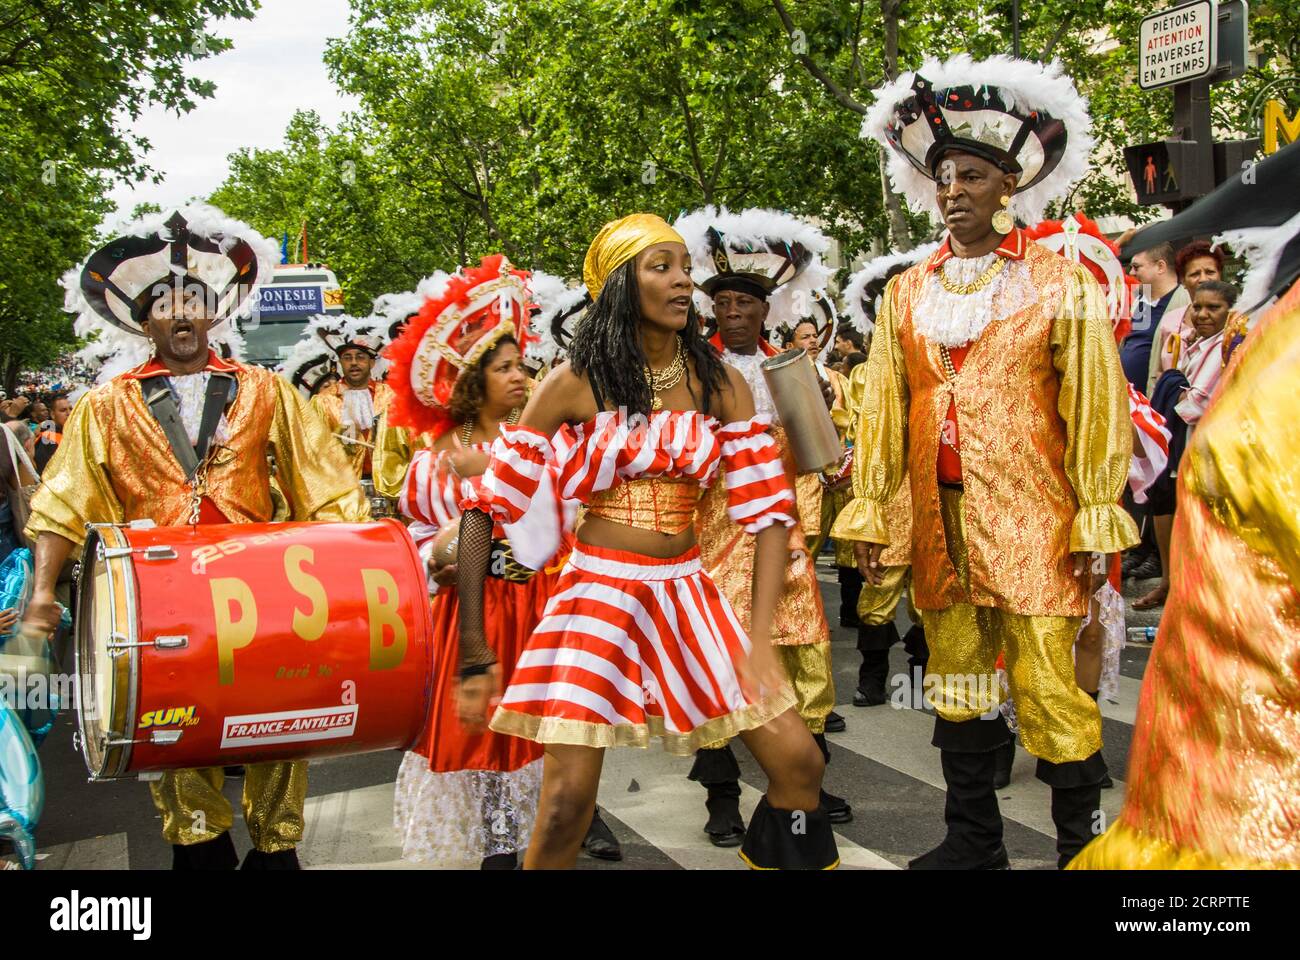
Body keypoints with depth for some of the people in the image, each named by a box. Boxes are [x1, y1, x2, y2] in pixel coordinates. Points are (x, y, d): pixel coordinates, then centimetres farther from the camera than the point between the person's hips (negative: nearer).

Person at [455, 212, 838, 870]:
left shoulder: (720, 385, 1)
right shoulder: (575, 381, -7)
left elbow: (769, 509, 2)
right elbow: (486, 509, -6)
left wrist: (760, 637, -9)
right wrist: (474, 657, -10)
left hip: (686, 594, 4)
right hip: (598, 589, -3)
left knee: (799, 763, 2)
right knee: (566, 804, -8)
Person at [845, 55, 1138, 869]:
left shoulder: (1061, 283, 1)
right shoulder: (908, 292, 10)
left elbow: (1096, 408, -2)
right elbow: (884, 409, 10)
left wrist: (1097, 523, -7)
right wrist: (871, 513, 6)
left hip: (1032, 521, -4)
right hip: (939, 521, 4)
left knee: (1051, 693, -4)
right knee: (956, 686, 12)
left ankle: (1084, 846, 16)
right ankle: (973, 840, 28)